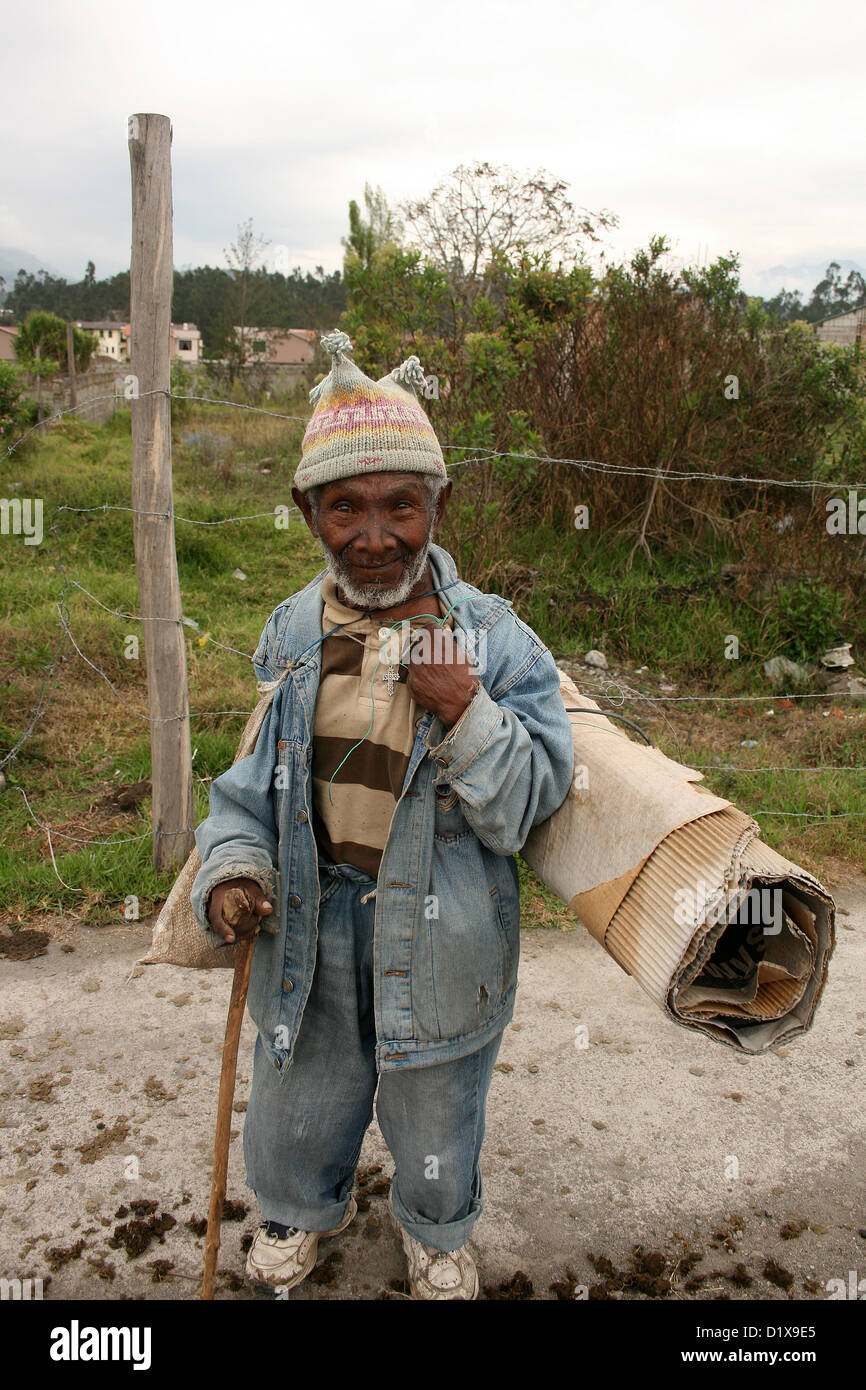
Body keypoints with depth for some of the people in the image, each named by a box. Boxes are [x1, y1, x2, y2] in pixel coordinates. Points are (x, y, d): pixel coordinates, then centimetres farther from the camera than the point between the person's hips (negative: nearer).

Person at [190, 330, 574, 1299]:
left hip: (442, 937, -2)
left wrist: (467, 715, -30)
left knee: (435, 1114, 23)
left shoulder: (492, 637, -14)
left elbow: (532, 802, -15)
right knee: (297, 1102, 26)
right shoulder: (292, 631, -4)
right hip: (309, 921, 3)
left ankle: (435, 1231, 58)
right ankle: (303, 1210, 62)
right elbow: (248, 775, 5)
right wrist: (232, 867, -11)